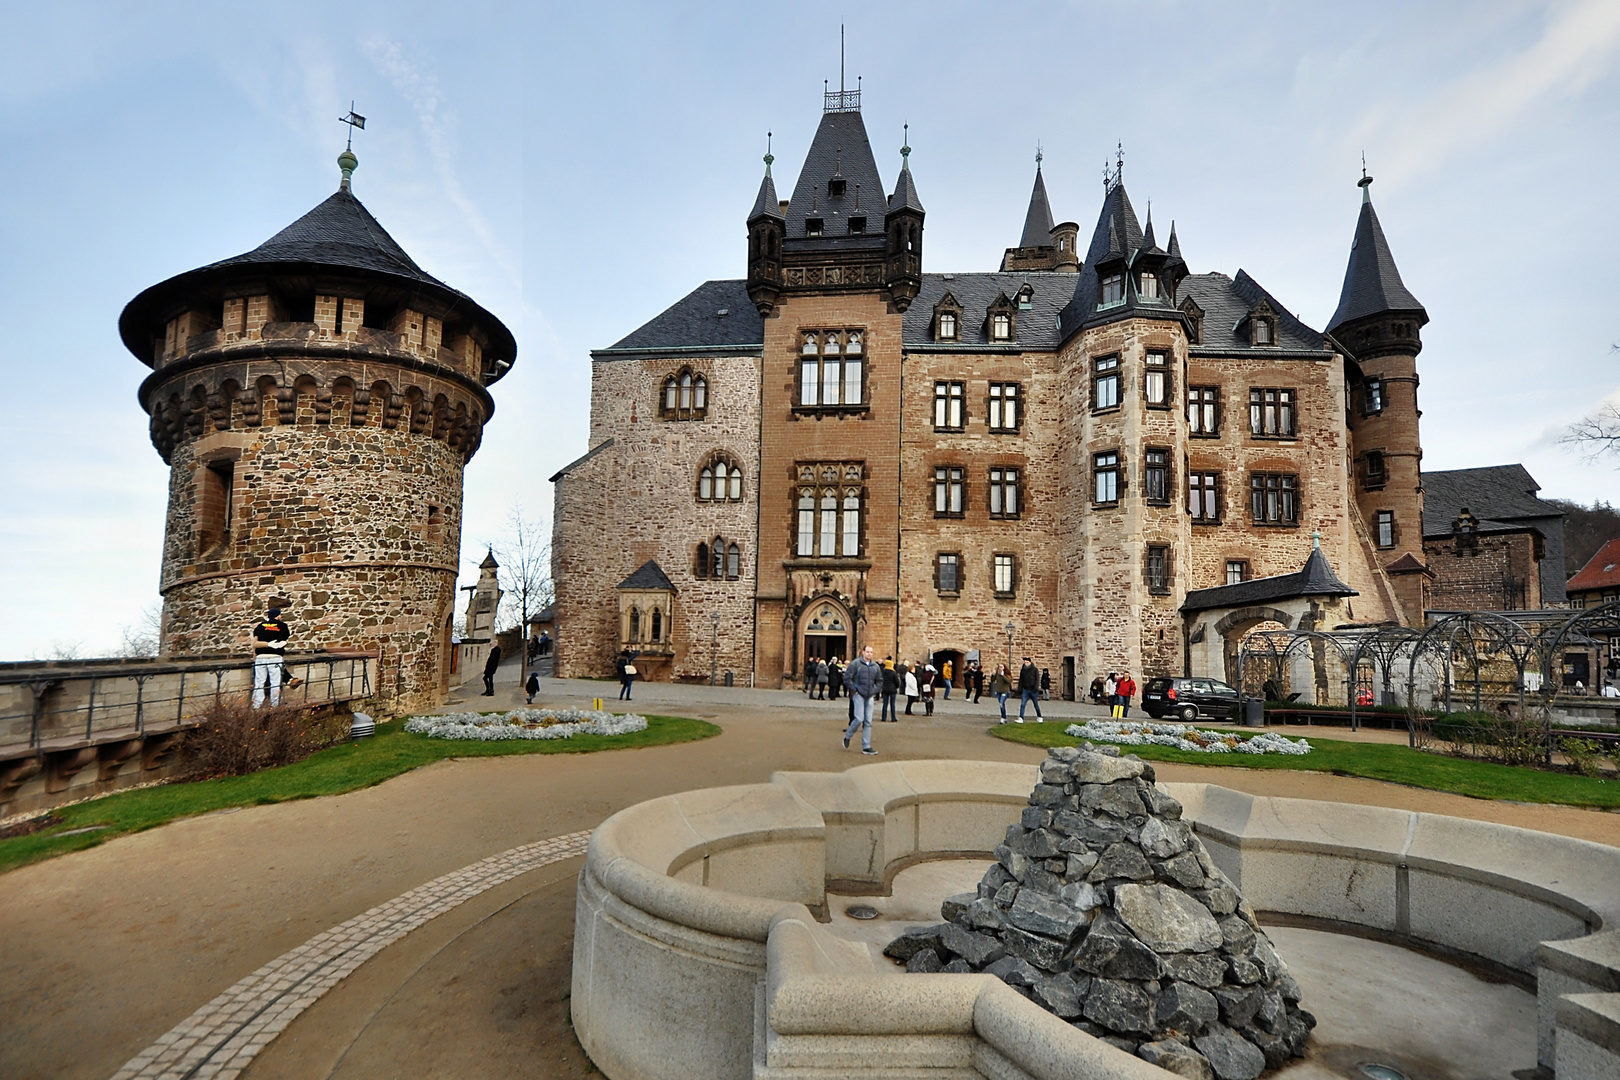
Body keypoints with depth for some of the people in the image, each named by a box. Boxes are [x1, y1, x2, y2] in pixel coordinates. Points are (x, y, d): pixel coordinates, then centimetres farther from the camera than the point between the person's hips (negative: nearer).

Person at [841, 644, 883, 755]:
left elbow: (880, 681, 21)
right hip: (858, 695, -5)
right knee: (859, 718, -14)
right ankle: (847, 737, 12)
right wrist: (854, 690, -8)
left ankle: (866, 747, 8)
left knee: (868, 722, 3)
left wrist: (874, 690, 6)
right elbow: (847, 678, -7)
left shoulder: (875, 666, 10)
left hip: (869, 696, 5)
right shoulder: (855, 664, -6)